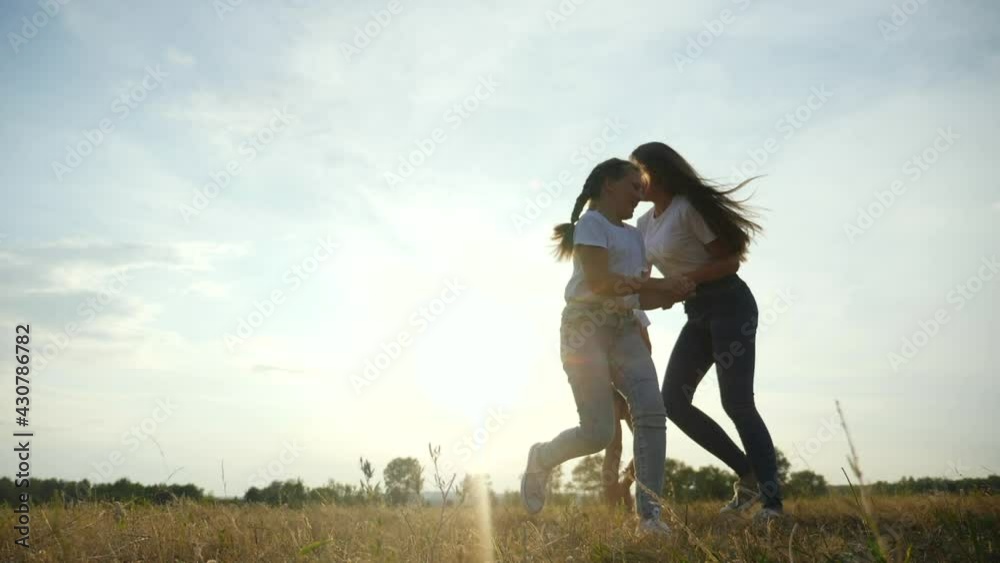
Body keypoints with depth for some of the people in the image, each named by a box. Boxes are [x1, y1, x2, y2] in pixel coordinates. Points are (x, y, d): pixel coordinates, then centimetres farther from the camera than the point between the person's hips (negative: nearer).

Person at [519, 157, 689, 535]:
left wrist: (679, 293, -1)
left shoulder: (634, 236, 22)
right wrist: (658, 284, -9)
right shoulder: (591, 224, -3)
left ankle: (649, 513, -11)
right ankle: (541, 459, 19)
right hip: (586, 326, -7)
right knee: (598, 432, -12)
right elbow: (599, 281, -15)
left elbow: (641, 297, 18)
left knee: (651, 411, -14)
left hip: (623, 329, 7)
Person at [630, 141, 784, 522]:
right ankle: (748, 474, 8)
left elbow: (730, 261, -14)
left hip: (729, 305, -8)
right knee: (673, 401, -1)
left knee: (736, 402, -14)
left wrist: (681, 281, -22)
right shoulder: (645, 223, 12)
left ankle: (772, 500, -10)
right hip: (698, 313, 8)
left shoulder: (688, 208, -13)